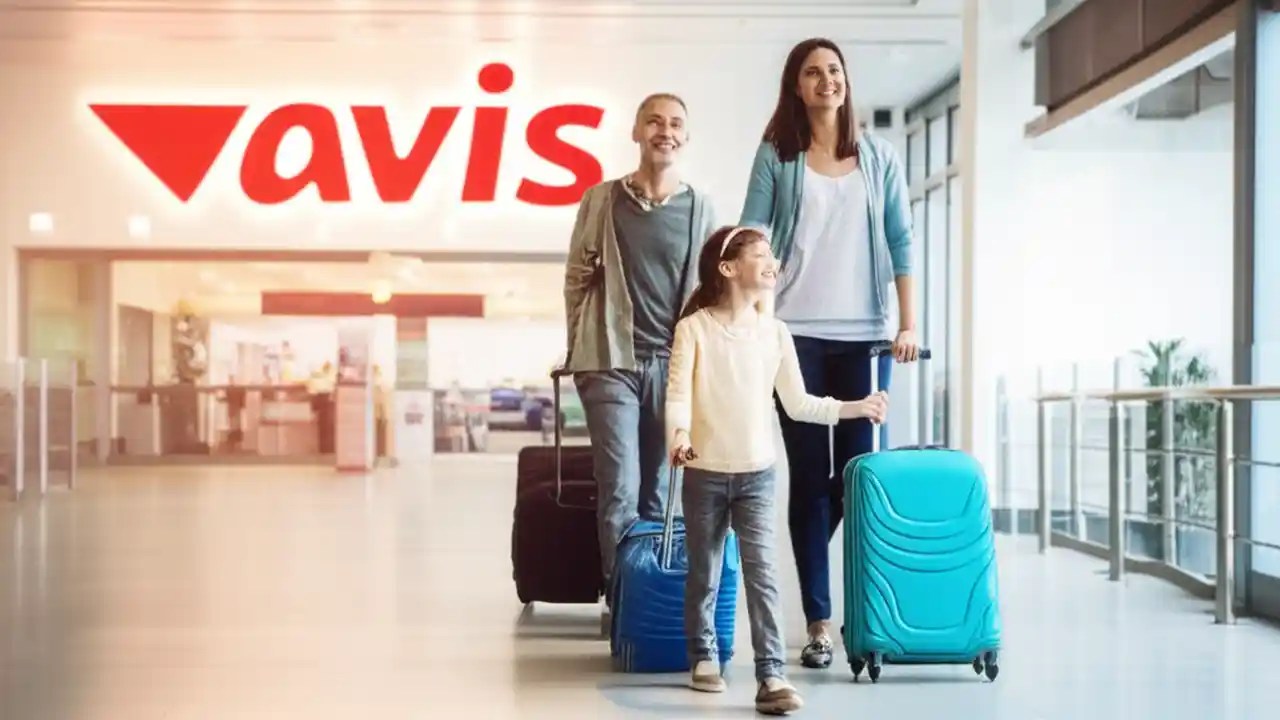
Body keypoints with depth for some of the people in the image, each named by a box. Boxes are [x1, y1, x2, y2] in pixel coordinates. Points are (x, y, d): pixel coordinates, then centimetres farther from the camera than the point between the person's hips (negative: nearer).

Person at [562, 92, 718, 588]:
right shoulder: (601, 199, 3)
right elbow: (577, 277, 8)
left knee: (660, 493, 7)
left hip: (674, 365, 2)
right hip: (611, 363, -1)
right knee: (620, 489, -7)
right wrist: (580, 350, 5)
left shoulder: (700, 207, 6)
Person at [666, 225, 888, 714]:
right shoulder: (694, 328, -6)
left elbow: (797, 403, 9)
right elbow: (678, 392, -15)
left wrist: (854, 407, 2)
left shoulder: (775, 332, 4)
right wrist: (679, 436, -33)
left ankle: (771, 676, -11)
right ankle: (704, 657, 29)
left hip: (757, 474, 2)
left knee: (762, 573, -8)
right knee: (704, 574, 11)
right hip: (705, 473, -2)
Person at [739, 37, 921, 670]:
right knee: (809, 478, 1)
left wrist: (909, 325, -1)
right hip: (797, 332, -1)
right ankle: (817, 622, 4)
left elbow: (900, 242, 7)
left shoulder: (878, 156, 10)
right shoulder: (776, 155, 5)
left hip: (865, 334, 1)